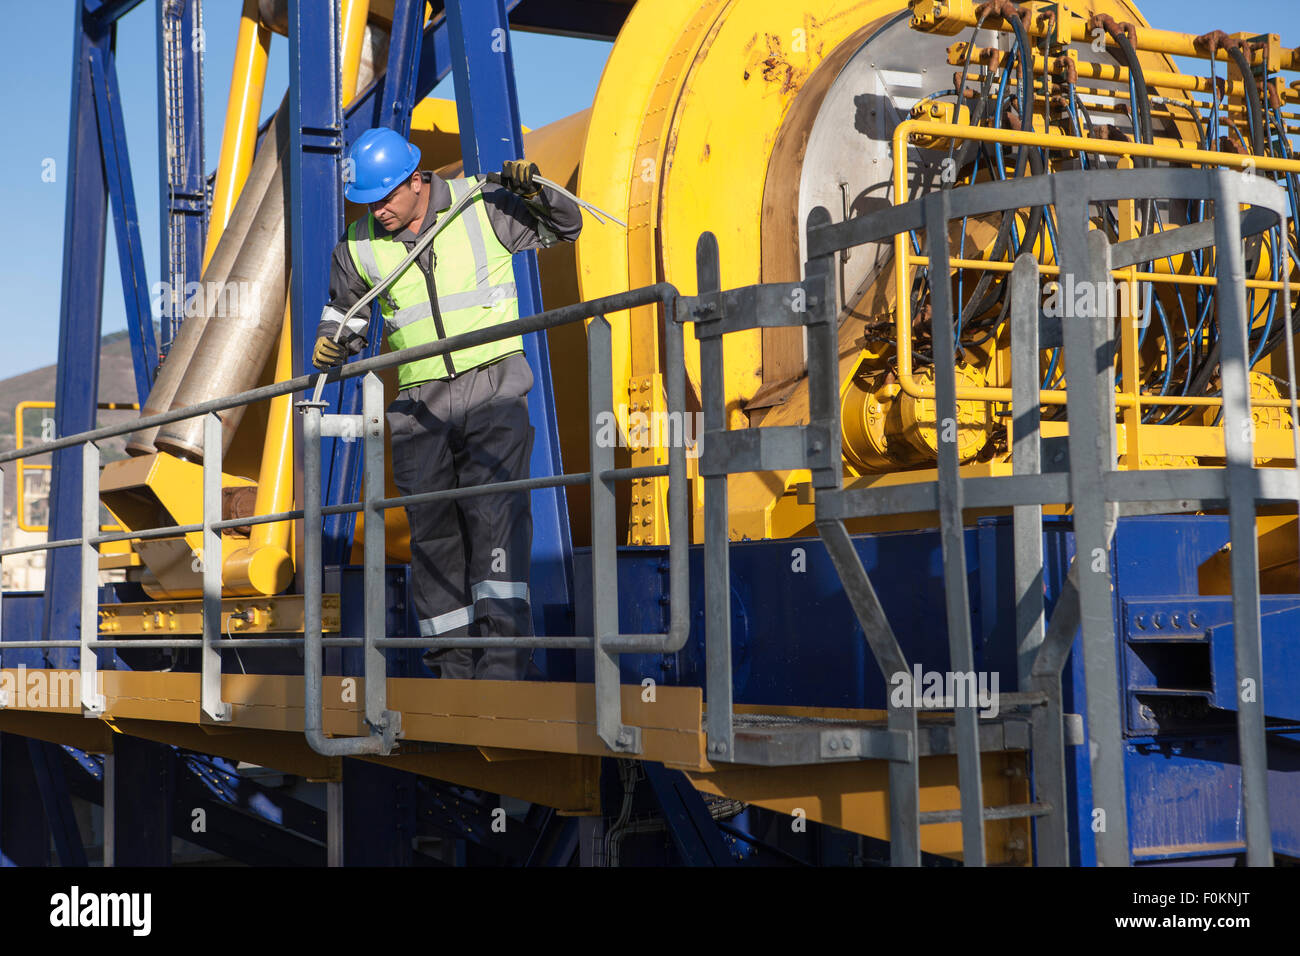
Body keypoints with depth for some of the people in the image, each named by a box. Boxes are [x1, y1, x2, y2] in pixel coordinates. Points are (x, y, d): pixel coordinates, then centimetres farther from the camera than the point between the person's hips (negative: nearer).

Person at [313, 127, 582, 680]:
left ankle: (504, 660, -20)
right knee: (432, 531, 3)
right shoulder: (359, 245, 6)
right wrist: (331, 342, 2)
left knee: (495, 512, -18)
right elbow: (343, 308, 23)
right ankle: (454, 670, 12)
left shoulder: (482, 208, -1)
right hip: (420, 401, 3)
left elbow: (564, 227, 12)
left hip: (492, 385, -3)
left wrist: (535, 191, -8)